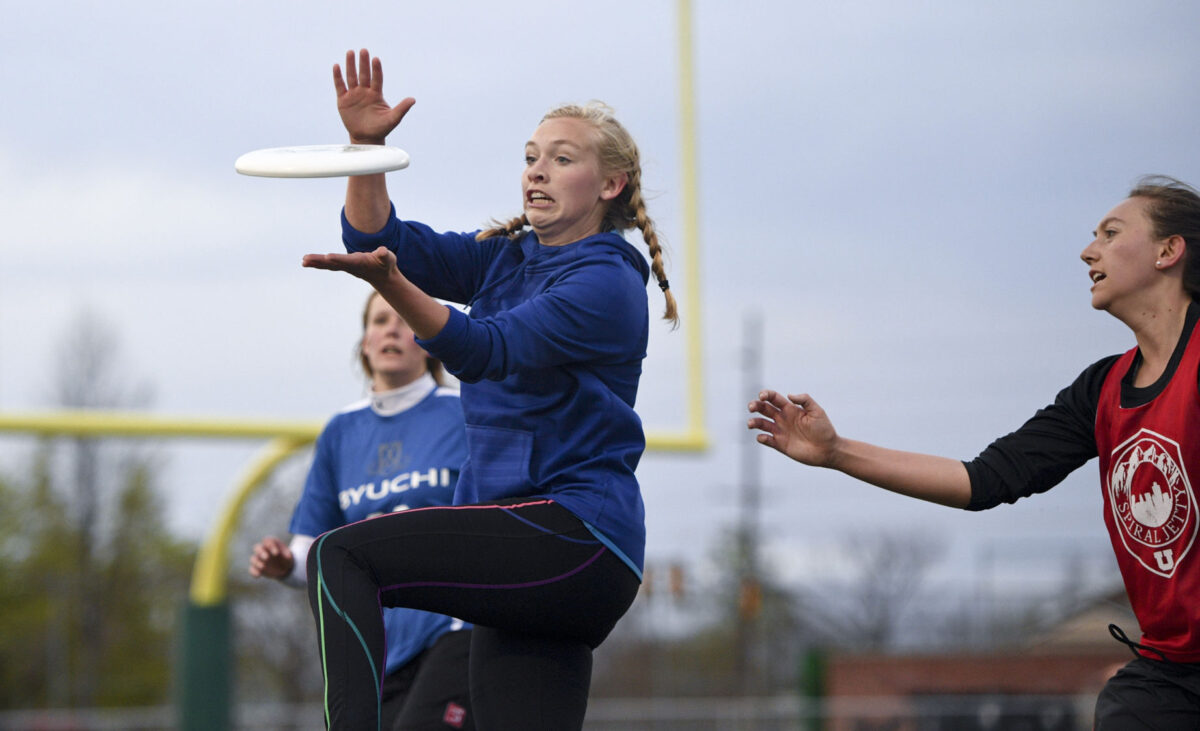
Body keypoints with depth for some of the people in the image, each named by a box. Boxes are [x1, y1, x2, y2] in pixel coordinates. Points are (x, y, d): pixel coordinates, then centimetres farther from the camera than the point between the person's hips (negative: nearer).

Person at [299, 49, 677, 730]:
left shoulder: (607, 283, -8)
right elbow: (382, 239, 8)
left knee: (341, 555, -20)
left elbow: (488, 349, -22)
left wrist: (391, 284, -37)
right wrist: (366, 145, -8)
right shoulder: (504, 258, 17)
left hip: (578, 538, -8)